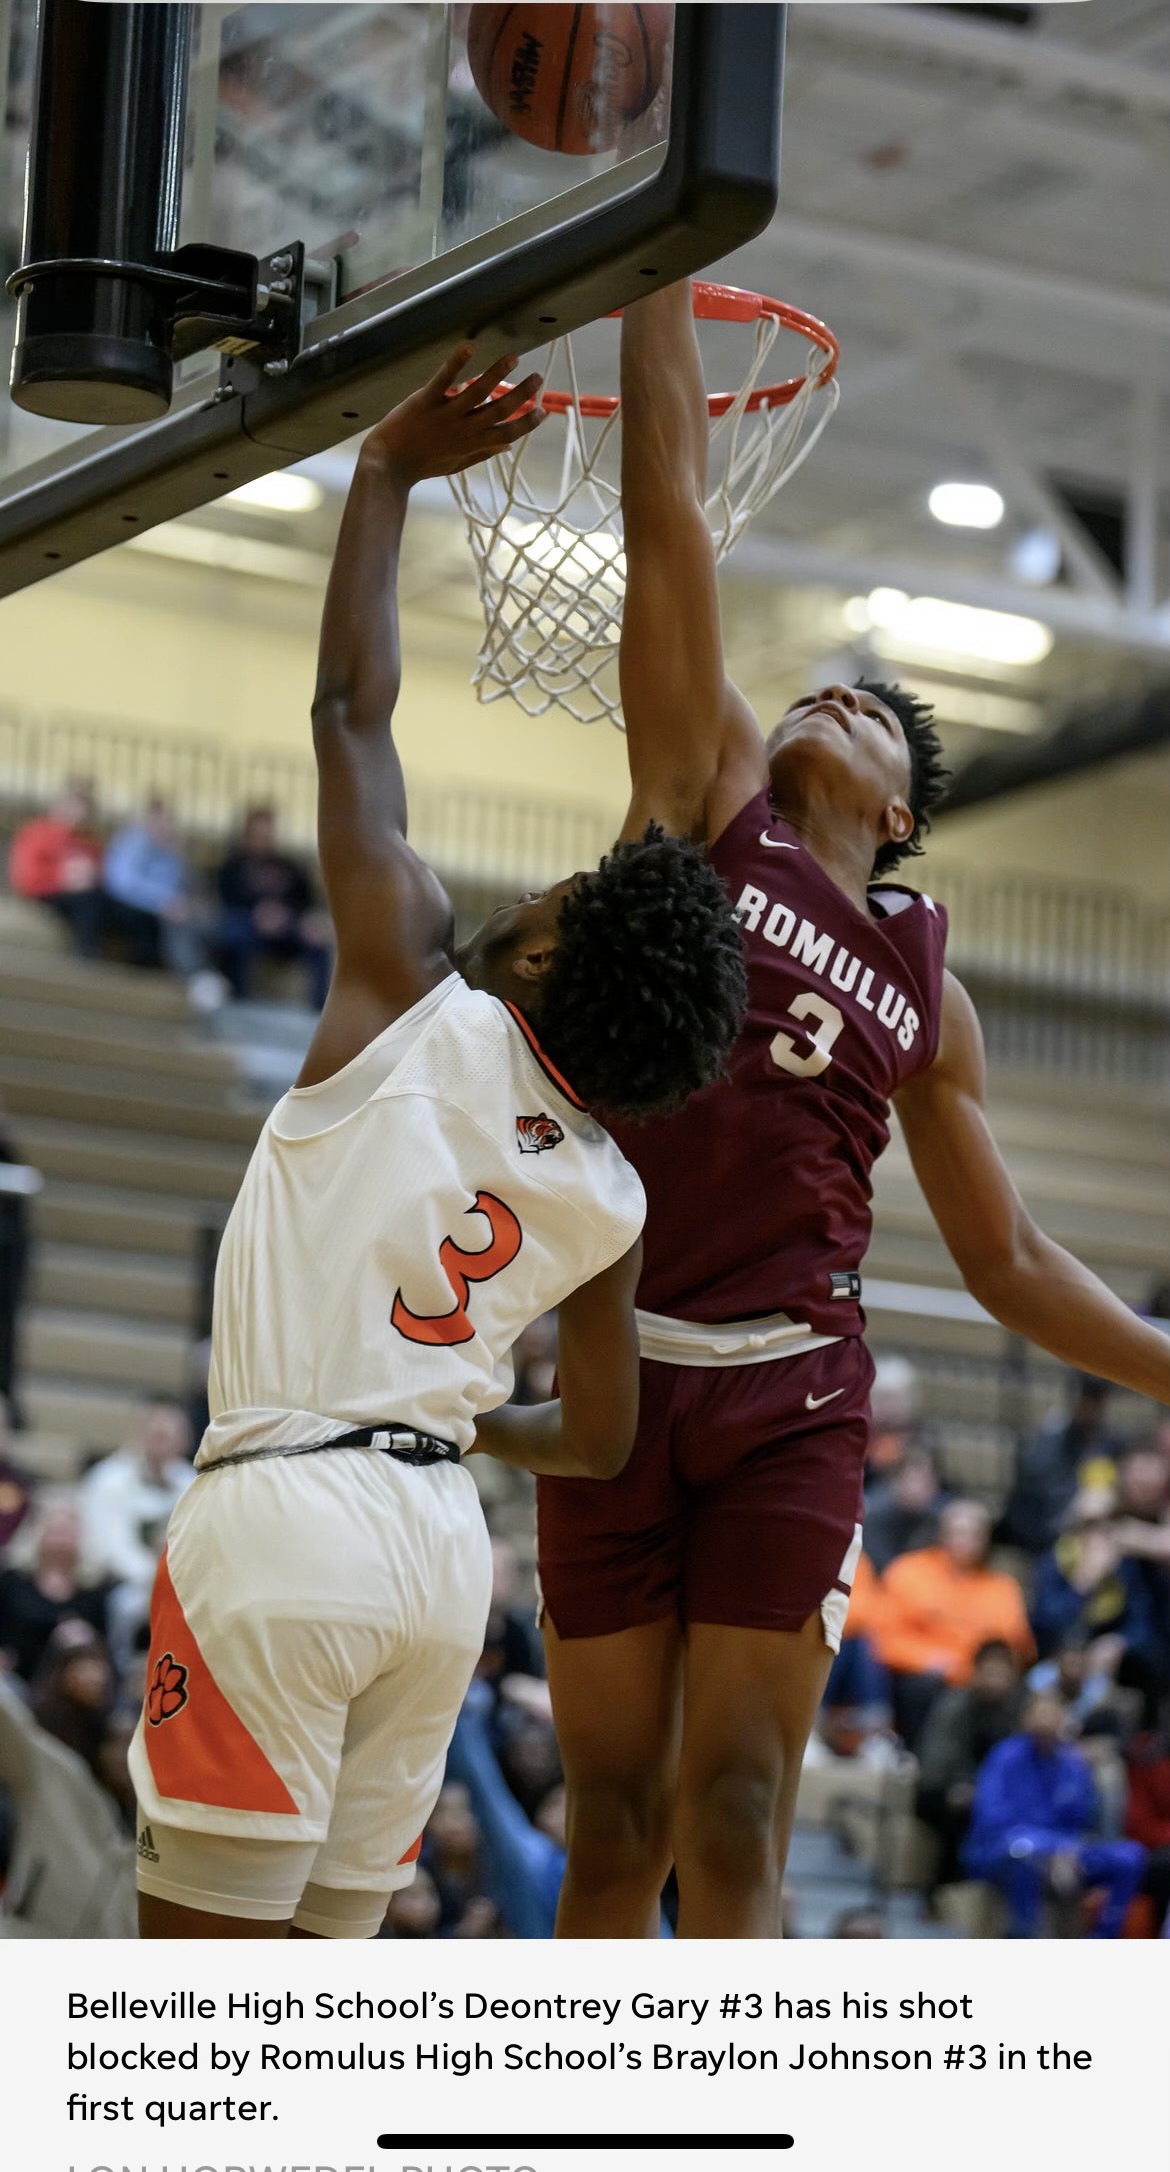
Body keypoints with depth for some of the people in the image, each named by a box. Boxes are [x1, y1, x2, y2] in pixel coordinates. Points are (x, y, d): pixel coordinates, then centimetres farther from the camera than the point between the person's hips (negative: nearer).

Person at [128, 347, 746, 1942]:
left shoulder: (424, 1005, -5)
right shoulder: (606, 1200, 9)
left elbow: (351, 715, 1)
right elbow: (599, 1440, 21)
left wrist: (389, 472, 9)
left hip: (287, 1506, -6)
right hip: (443, 1535, 6)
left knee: (204, 1951, -7)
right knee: (322, 1953, 13)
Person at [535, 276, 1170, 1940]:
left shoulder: (925, 985, 15)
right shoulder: (711, 793, 11)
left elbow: (1011, 1266, 20)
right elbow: (669, 516, 6)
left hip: (792, 1393, 1)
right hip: (619, 1372, -1)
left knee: (735, 1831, -5)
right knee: (614, 1829, 2)